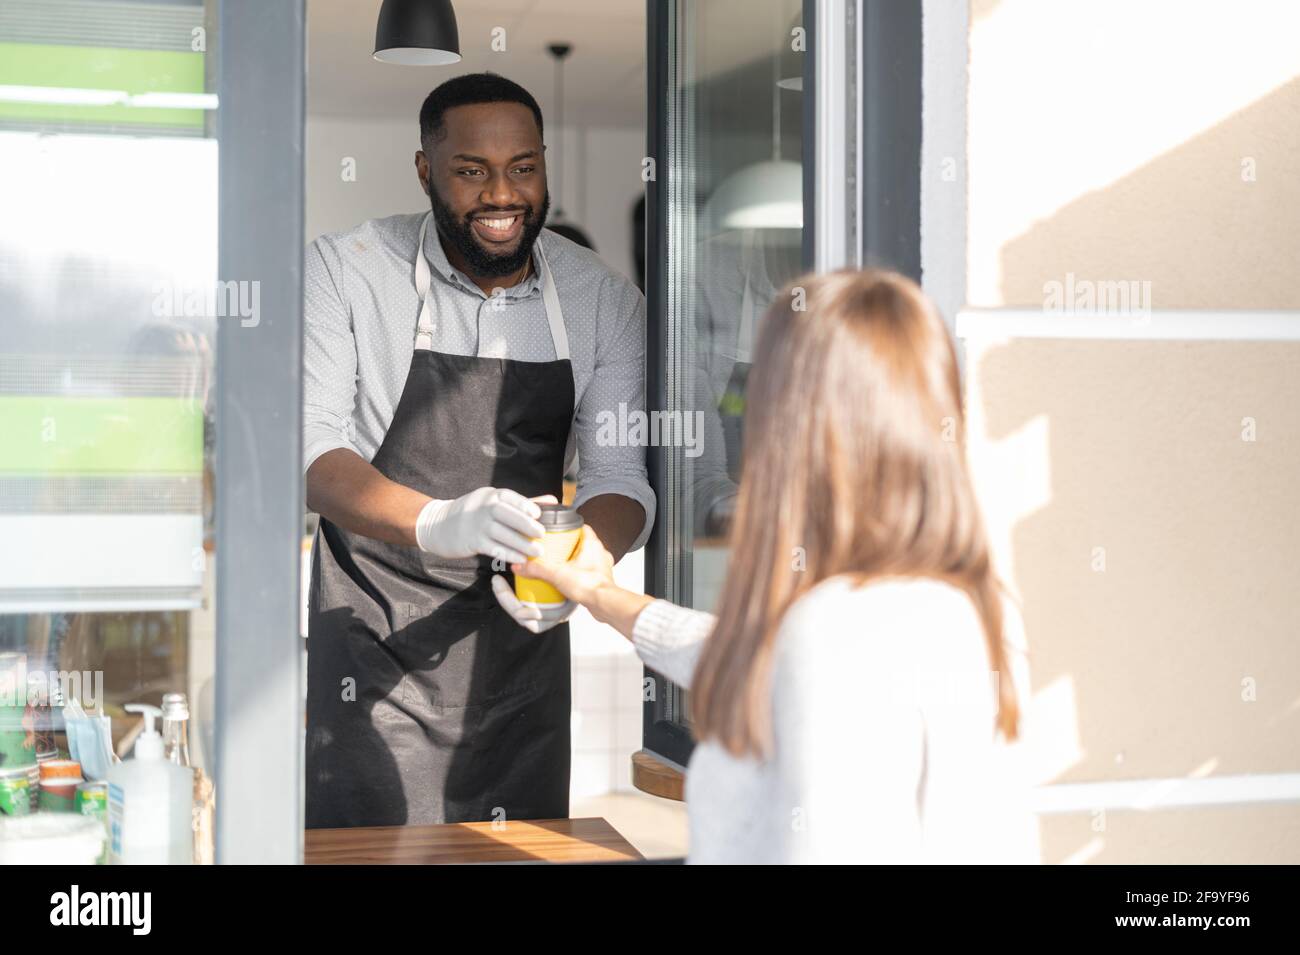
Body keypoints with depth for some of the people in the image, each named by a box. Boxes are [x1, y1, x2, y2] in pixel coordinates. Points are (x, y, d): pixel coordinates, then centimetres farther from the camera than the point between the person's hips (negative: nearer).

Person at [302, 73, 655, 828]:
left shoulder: (606, 301, -2)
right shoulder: (345, 271, -9)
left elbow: (618, 476, -3)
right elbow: (311, 449, -17)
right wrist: (436, 523, -36)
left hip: (522, 633, 3)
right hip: (375, 631, -2)